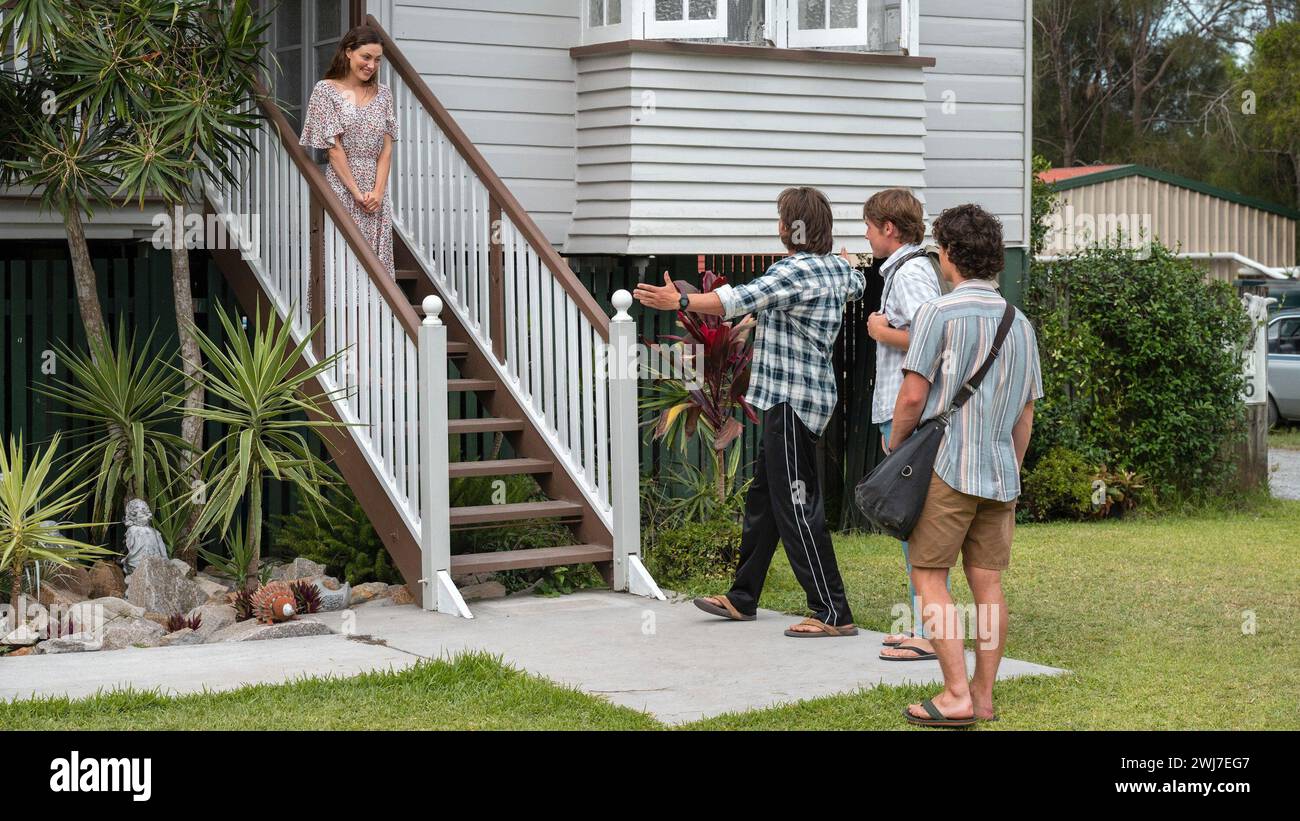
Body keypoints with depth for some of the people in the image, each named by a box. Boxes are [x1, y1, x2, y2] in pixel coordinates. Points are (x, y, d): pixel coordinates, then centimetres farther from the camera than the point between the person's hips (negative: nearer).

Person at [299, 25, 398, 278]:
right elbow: (334, 148, -6)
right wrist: (357, 192, -11)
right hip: (341, 188, -4)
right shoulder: (326, 90, -1)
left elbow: (386, 147, 6)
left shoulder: (383, 94, 11)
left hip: (377, 192, 4)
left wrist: (377, 191, -6)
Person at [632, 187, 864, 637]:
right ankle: (742, 598, 27)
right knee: (763, 497, 17)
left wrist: (680, 301, -34)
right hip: (790, 400, 10)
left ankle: (833, 613, -7)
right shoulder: (837, 268, 13)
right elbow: (855, 284, 38)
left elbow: (744, 298, -30)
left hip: (792, 399, -10)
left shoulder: (797, 271, -16)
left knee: (795, 506, -9)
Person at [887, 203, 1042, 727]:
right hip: (1000, 470, 6)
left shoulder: (938, 313, -10)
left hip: (947, 466, -6)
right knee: (987, 582, 8)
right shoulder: (1020, 323, 11)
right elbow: (1026, 414, 14)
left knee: (929, 577, 0)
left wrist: (893, 447, 4)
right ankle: (983, 695, 12)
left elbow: (914, 394, -12)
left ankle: (957, 696, -5)